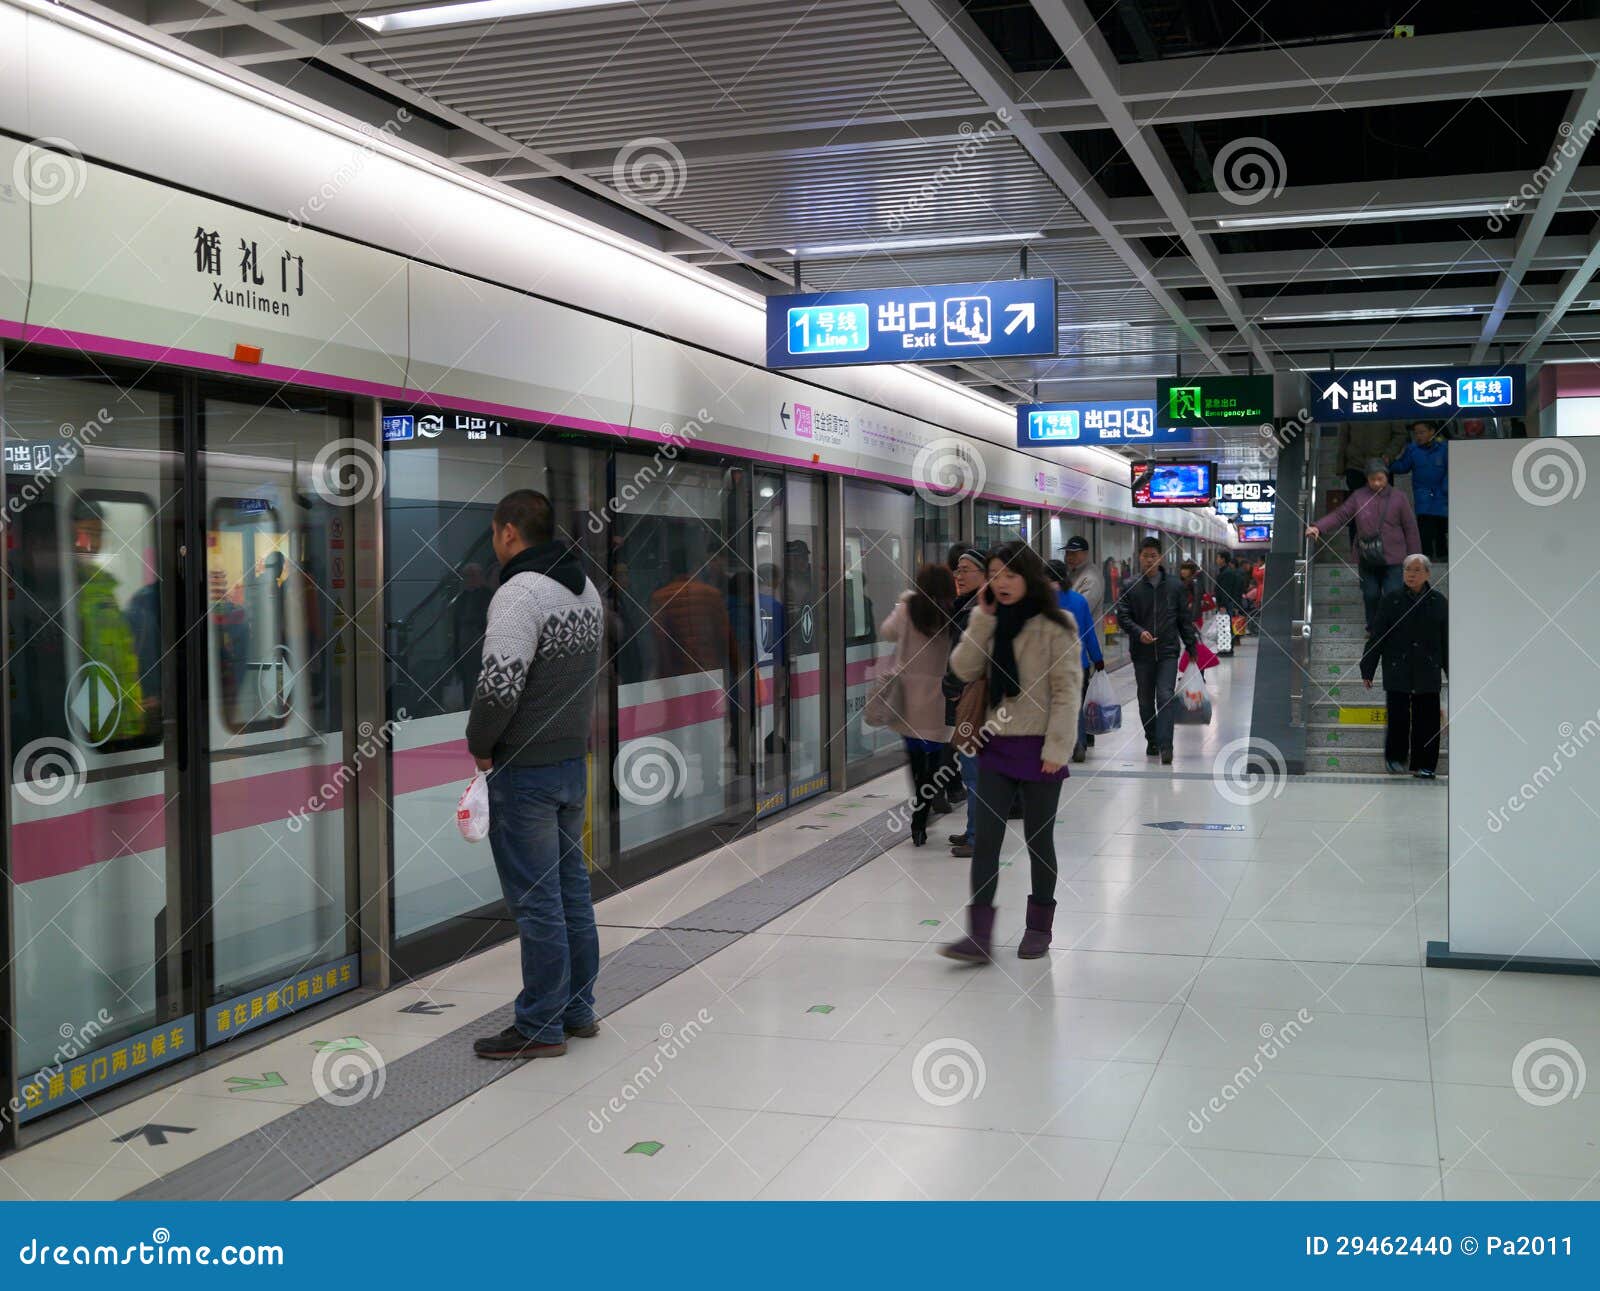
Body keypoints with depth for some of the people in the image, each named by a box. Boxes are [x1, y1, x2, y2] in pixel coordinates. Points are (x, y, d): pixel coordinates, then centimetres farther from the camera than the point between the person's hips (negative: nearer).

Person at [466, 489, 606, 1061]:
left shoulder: (520, 592, -18)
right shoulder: (586, 589, 11)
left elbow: (500, 685, -24)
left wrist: (480, 745, -8)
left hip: (526, 771, -9)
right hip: (573, 758, 9)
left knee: (536, 900, -1)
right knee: (571, 888, 16)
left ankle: (540, 1028, 7)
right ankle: (578, 1009, 27)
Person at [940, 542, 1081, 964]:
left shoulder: (1054, 627, -8)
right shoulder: (992, 624, 9)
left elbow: (1067, 690, -10)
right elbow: (963, 669, -3)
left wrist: (1056, 748, -15)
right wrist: (983, 618, -8)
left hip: (1038, 749, -4)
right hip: (996, 746, 4)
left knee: (1038, 838, 8)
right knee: (986, 837, -3)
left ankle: (1039, 927, 25)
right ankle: (978, 935, -3)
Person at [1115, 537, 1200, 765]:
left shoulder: (1174, 586, 4)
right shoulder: (1130, 587, 1)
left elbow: (1184, 619, 9)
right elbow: (1122, 616, -1)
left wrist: (1192, 647, 8)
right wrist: (1139, 632, -18)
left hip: (1168, 651, -1)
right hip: (1142, 652, 1)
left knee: (1165, 697, -12)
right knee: (1146, 701, 10)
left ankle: (1165, 745, -15)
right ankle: (1152, 741, 26)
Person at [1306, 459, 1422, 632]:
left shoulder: (1398, 498, -1)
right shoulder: (1358, 497, 2)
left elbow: (1410, 528, 3)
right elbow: (1339, 515, -2)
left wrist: (1414, 557, 3)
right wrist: (1318, 527, -18)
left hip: (1392, 559, -2)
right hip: (1366, 559, 2)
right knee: (1370, 595, 9)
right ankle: (1373, 629, 28)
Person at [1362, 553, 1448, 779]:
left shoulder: (1438, 603, 7)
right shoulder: (1391, 601, 3)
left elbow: (1446, 640, 11)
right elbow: (1376, 637, 3)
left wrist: (1451, 672, 9)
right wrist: (1367, 670, 0)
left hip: (1428, 672, 1)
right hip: (1397, 672, -1)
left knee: (1427, 719, 1)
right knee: (1398, 718, -3)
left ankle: (1424, 765, 10)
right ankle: (1396, 758, 15)